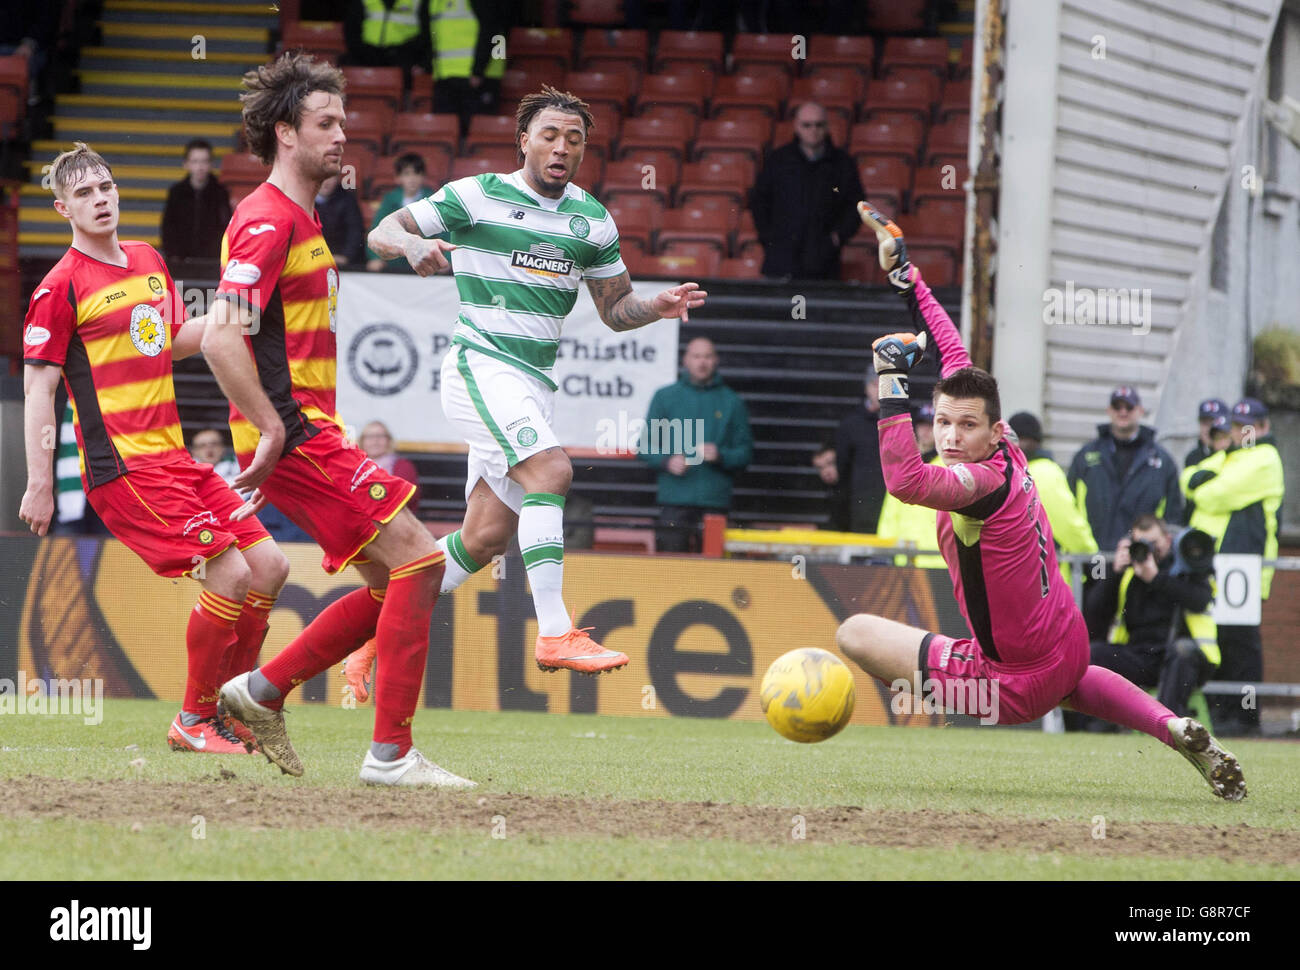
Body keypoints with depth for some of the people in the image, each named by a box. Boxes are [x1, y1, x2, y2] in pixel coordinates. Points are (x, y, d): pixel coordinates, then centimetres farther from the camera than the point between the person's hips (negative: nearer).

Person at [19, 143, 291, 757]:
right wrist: (39, 485, -12)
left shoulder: (149, 261, 15)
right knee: (230, 574, -17)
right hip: (122, 468, -8)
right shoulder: (61, 286, -7)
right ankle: (194, 721, -2)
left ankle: (227, 708, 16)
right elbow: (38, 388, -8)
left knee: (269, 567, 3)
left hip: (174, 459, 8)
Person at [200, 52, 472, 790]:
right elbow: (221, 336, -24)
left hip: (307, 432, 10)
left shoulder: (303, 219, 19)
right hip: (296, 437, -10)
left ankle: (262, 691, 15)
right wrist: (272, 429, -22)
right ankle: (391, 752, -12)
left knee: (397, 583, 10)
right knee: (417, 559, -13)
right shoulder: (269, 222, -14)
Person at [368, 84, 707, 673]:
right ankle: (555, 634, -31)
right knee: (551, 470, -28)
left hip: (535, 382, 6)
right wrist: (411, 242, -24)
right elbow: (381, 232, -1)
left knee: (485, 539, 5)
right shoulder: (476, 197, -3)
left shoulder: (593, 220, 11)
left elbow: (615, 309, 17)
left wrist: (658, 307, -5)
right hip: (480, 365, -6)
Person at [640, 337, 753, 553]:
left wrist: (720, 456, -10)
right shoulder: (665, 397, 12)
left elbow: (745, 452, 10)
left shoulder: (732, 402, 12)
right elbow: (647, 444, 10)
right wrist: (667, 461, -9)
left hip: (715, 501, 0)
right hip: (674, 500, 0)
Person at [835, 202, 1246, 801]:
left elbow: (904, 480, -48)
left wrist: (891, 380, -44)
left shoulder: (985, 479, -27)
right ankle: (1174, 730, 23)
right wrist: (902, 273, 15)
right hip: (1070, 647, 8)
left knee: (855, 633, -7)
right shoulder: (1006, 450, -4)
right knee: (1068, 678, 45)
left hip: (1018, 685, -8)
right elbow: (955, 355, 9)